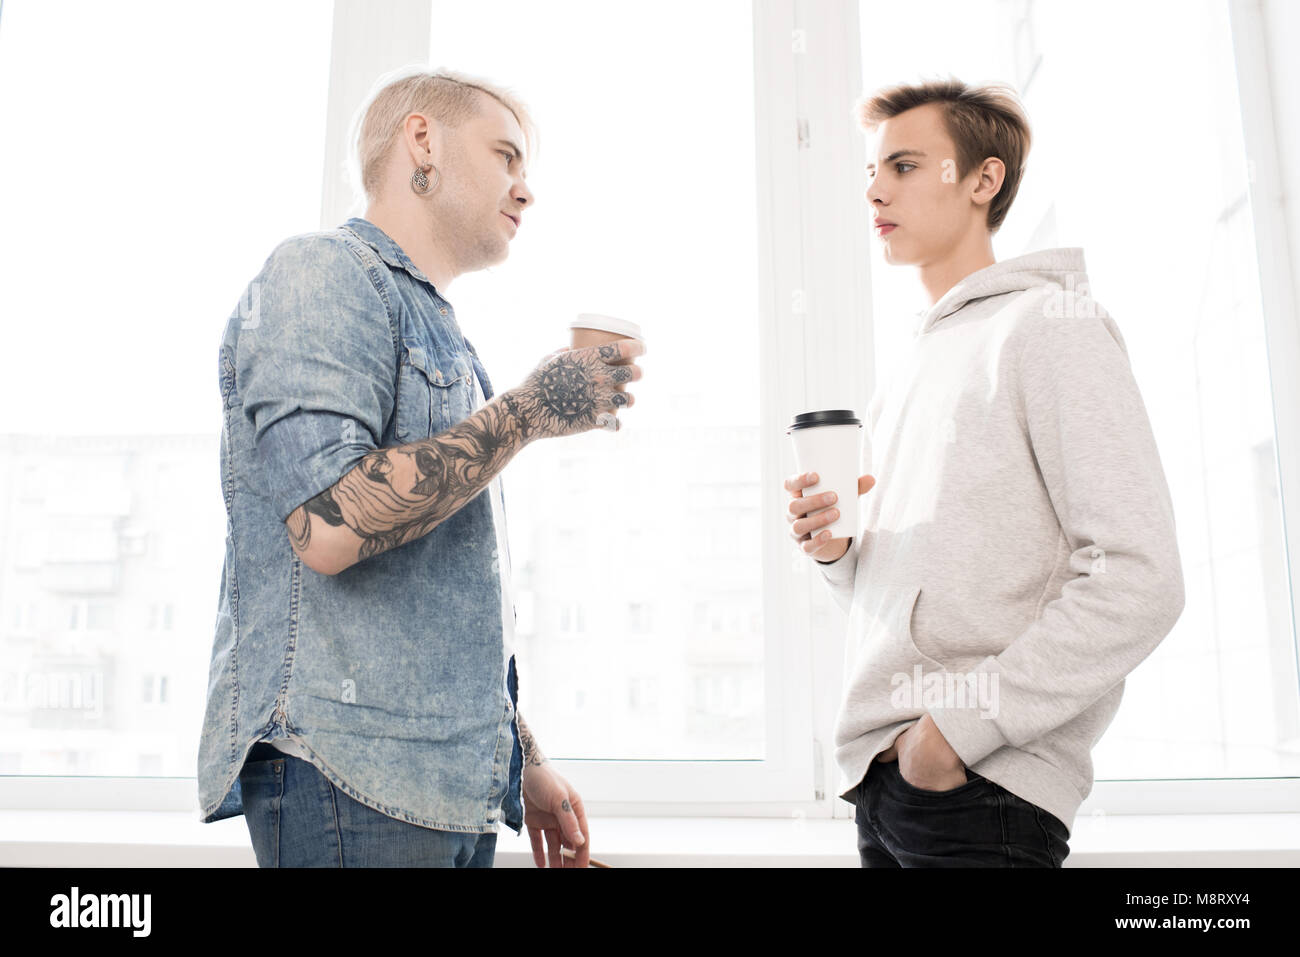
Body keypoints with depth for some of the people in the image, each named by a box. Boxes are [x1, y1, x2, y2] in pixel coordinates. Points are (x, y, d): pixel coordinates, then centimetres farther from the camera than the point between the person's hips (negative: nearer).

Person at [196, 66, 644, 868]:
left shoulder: (440, 331, 21)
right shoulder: (323, 275, -6)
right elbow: (330, 522, -22)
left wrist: (524, 760, 19)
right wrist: (529, 412, -13)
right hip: (349, 771, -8)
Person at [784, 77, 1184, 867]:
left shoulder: (1050, 323, -4)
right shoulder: (909, 371, 18)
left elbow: (1138, 583, -14)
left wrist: (958, 729, -17)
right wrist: (834, 550, 0)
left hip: (983, 783, -7)